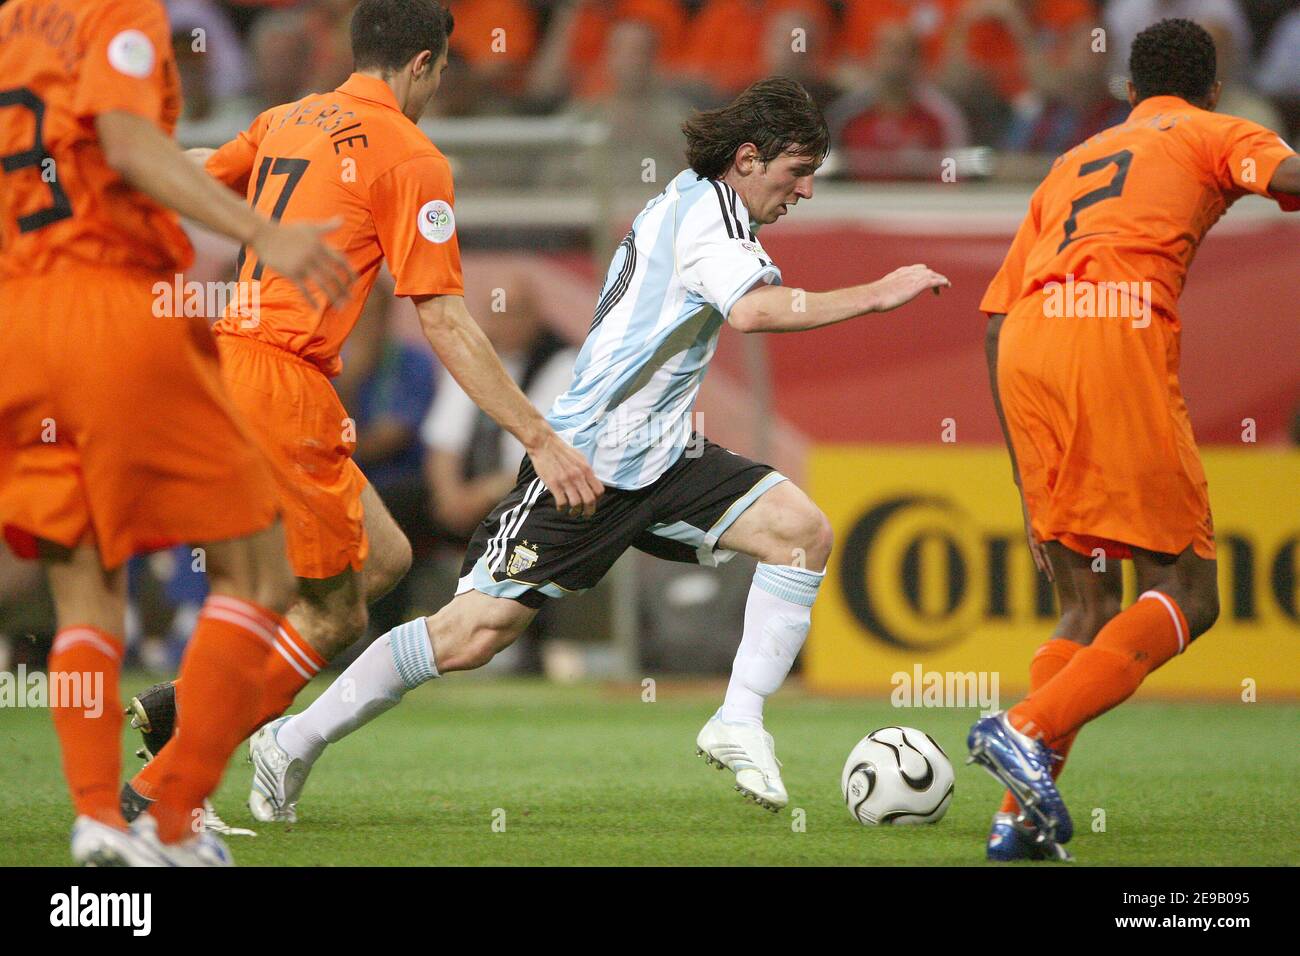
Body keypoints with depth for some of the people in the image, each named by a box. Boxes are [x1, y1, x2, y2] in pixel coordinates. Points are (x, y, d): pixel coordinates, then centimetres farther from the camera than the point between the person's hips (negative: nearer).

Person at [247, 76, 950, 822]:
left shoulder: (692, 204, 15)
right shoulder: (706, 208, -15)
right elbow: (754, 309, -32)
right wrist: (878, 295, -28)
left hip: (661, 454, 9)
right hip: (588, 456, -9)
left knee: (803, 532, -10)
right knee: (471, 635, -9)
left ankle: (738, 723, -9)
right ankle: (293, 744, 4)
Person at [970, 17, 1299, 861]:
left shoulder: (1073, 163, 34)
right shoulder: (1215, 135, 20)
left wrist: (1028, 482, 31)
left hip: (1024, 349, 6)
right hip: (1119, 330, -6)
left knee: (1090, 608, 13)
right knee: (1185, 596, -1)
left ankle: (1022, 818, 0)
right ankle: (1029, 729, -20)